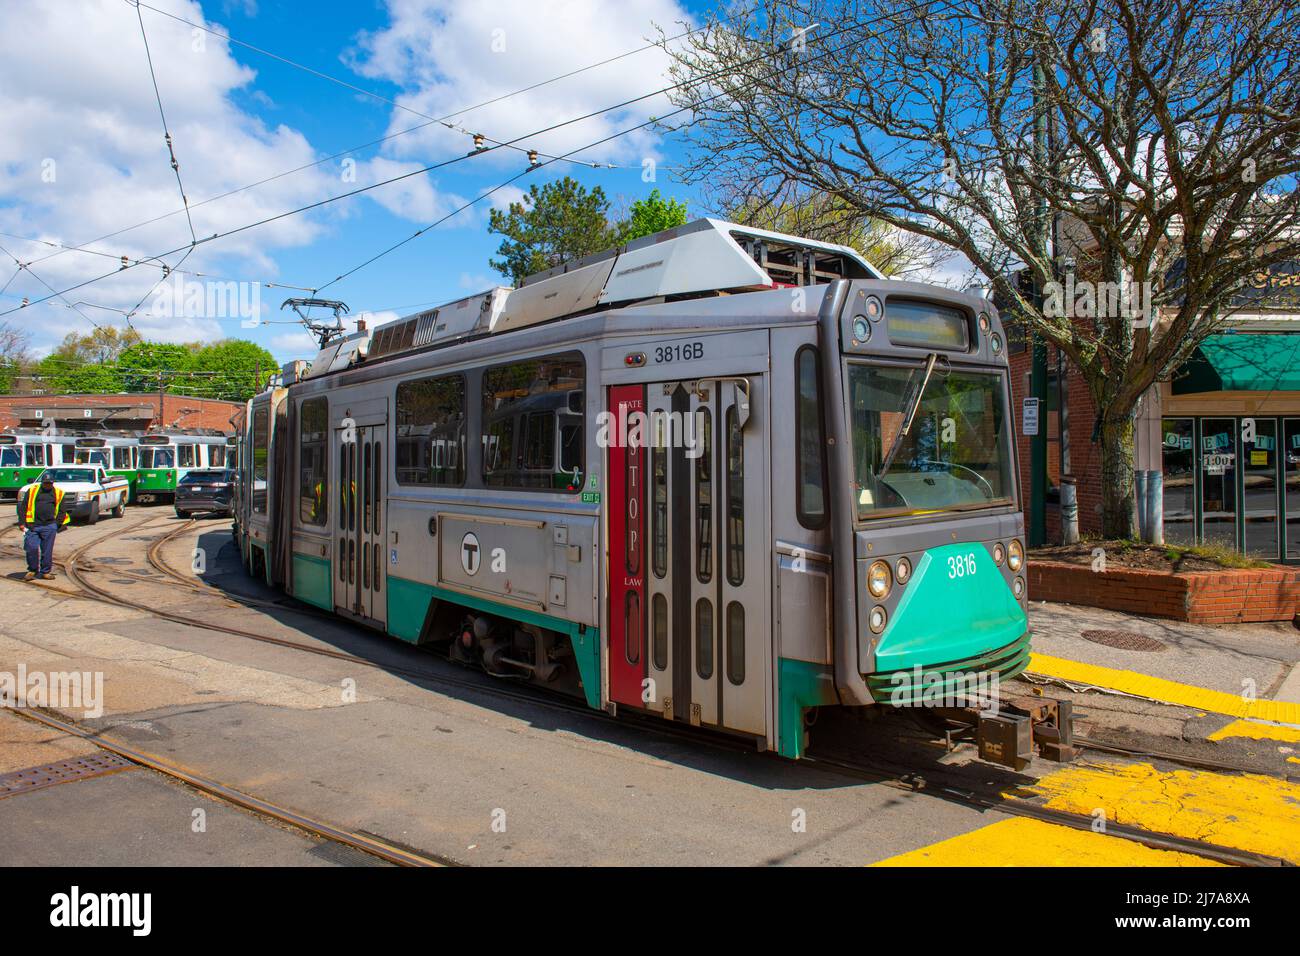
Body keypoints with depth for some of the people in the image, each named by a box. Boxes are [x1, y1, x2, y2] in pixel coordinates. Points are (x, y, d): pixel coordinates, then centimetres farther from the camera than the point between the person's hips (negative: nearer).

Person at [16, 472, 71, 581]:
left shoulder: (58, 493, 10)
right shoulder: (32, 490, 7)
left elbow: (62, 511, 11)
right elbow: (23, 507, 7)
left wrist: (57, 524, 2)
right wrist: (22, 523, 1)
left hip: (49, 527, 1)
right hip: (33, 526, -1)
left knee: (47, 550, 4)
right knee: (32, 548, -6)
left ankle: (46, 571, 13)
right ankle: (32, 570, 11)